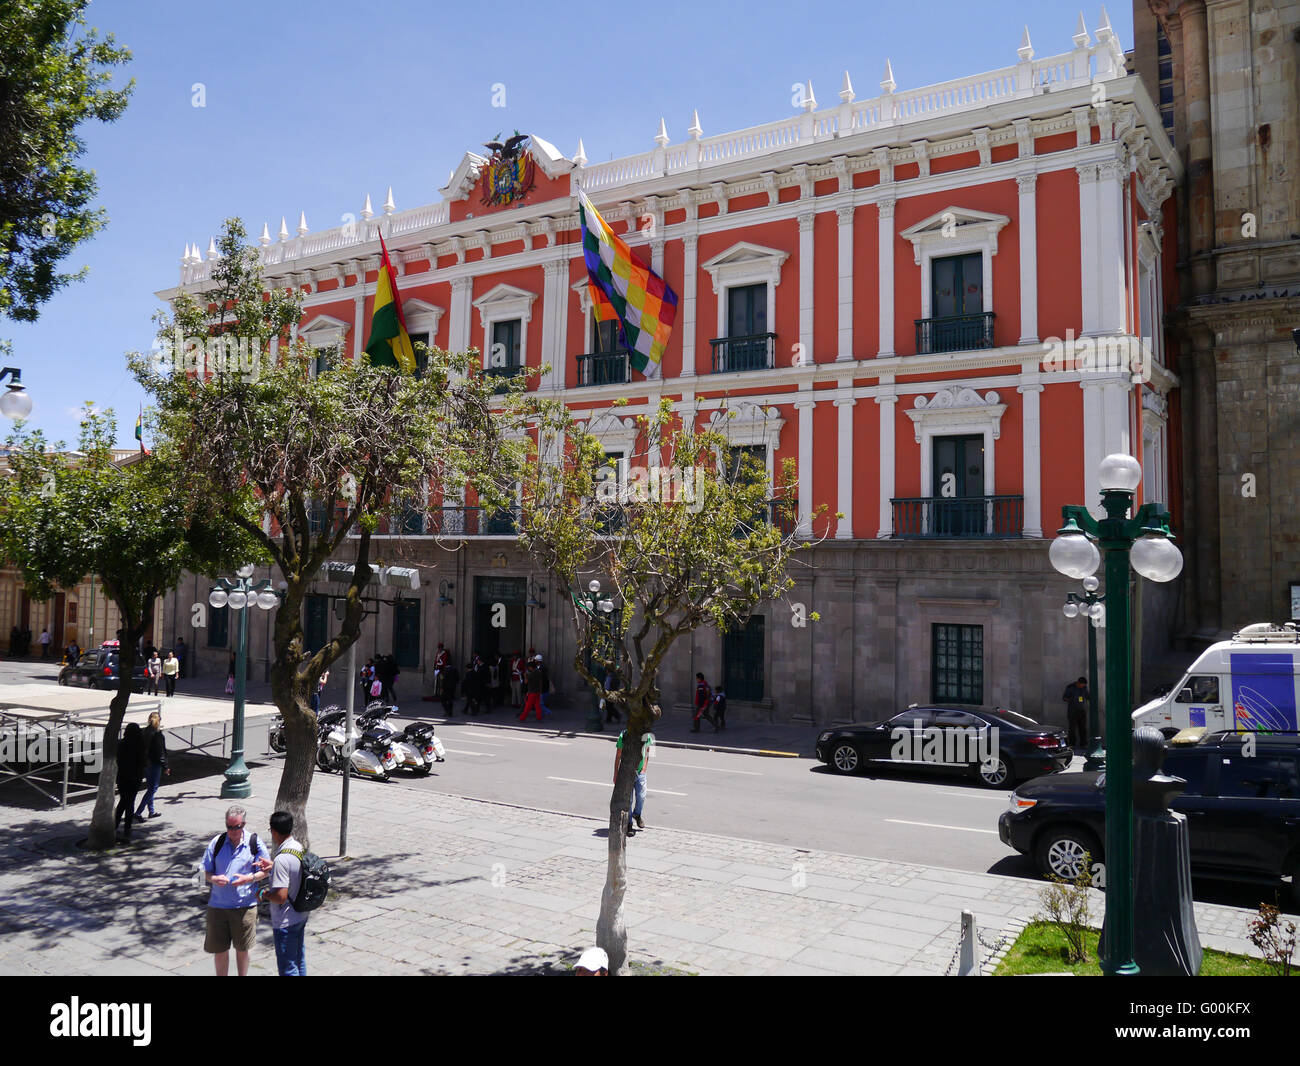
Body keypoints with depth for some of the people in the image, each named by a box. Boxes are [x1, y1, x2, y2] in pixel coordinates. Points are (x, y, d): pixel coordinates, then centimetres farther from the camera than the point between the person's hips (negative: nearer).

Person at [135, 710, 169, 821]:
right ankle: (138, 812, -7)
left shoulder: (145, 732, 3)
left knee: (150, 788, 18)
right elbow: (161, 753, -17)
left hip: (146, 764, 8)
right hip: (155, 765, -8)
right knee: (152, 789, -1)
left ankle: (151, 812, 27)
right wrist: (165, 767, -11)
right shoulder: (158, 735, -18)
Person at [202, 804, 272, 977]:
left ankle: (243, 975, 32)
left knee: (242, 949, 13)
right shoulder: (217, 843, 0)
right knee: (219, 949, 8)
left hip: (244, 906, -1)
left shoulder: (255, 844, -4)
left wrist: (249, 878, -18)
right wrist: (213, 879, -16)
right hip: (217, 905, 1)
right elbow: (205, 872, 6)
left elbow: (265, 871, 1)